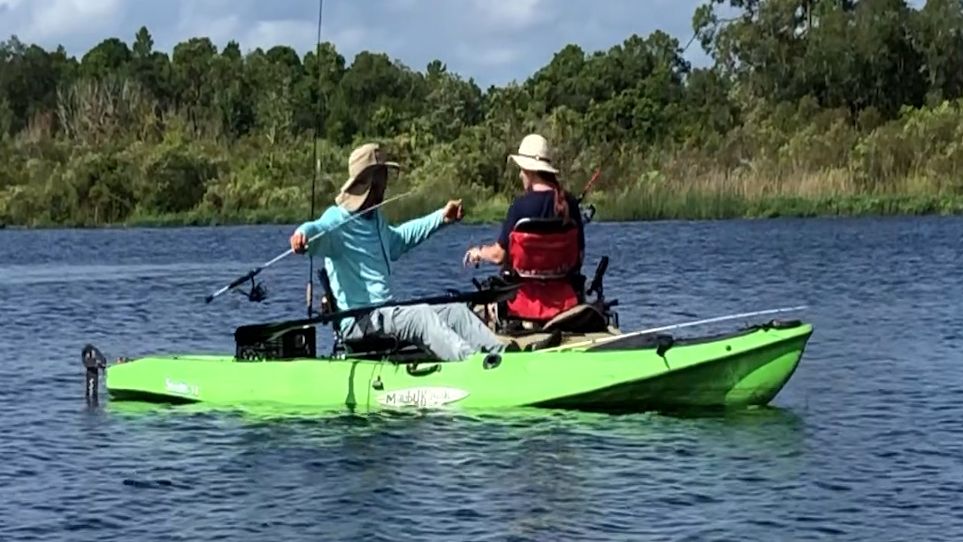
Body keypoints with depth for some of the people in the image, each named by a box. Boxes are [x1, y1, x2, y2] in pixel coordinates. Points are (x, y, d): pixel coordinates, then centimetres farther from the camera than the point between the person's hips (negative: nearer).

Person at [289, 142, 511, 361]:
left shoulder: (376, 220, 22)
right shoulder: (338, 220, -10)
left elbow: (399, 238, 42)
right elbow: (317, 229, -33)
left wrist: (441, 218, 47)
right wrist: (302, 235, -57)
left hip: (387, 312, 10)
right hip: (360, 321, -10)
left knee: (455, 311, -1)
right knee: (420, 314, -31)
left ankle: (500, 353, -17)